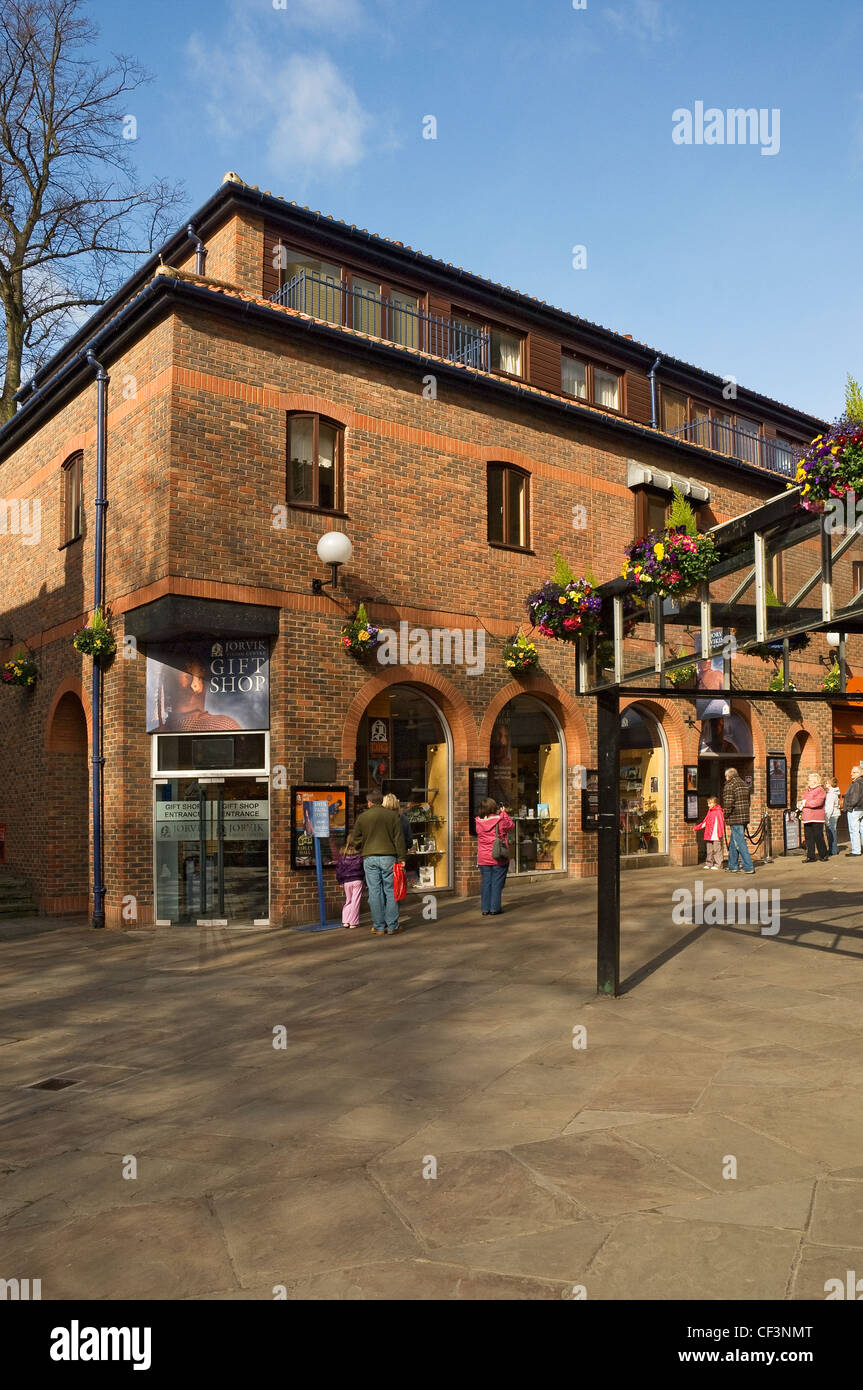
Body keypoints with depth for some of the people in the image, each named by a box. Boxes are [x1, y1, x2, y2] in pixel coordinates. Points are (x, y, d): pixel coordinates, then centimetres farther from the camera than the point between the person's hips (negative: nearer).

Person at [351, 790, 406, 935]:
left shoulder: (362, 817, 3)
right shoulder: (392, 815, 2)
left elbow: (356, 838, 8)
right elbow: (399, 838, 0)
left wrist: (360, 851, 26)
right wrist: (401, 857, 2)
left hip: (369, 858, 0)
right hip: (388, 857, 0)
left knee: (375, 893, 3)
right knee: (390, 891, 4)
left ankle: (379, 927, 6)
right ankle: (392, 926, 4)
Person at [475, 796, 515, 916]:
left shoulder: (479, 822, -3)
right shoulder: (500, 820, -12)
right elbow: (511, 824, 5)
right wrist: (503, 813, 14)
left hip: (483, 859, 3)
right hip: (499, 857, -3)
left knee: (485, 882, 9)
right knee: (497, 883, 4)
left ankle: (485, 909, 12)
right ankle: (495, 908, 6)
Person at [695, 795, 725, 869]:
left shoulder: (718, 812, -8)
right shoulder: (709, 812, 15)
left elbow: (721, 823, -13)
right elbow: (705, 822, 22)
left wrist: (720, 833, -20)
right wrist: (697, 827, 20)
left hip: (716, 836, -8)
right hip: (708, 835, 8)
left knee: (717, 850, -3)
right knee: (709, 851, 11)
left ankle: (718, 865, 2)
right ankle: (709, 864, 18)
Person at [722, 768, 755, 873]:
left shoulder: (729, 785, -10)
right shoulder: (744, 784, 15)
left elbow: (728, 803, -18)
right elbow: (748, 802, 19)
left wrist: (726, 815, -4)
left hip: (735, 819, -8)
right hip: (745, 817, 8)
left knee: (740, 843, -5)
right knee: (733, 844, 17)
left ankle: (748, 867, -7)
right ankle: (733, 866, 22)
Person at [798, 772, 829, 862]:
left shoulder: (820, 790, -5)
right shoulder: (807, 791, 21)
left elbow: (818, 802, -19)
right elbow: (804, 801, 30)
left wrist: (806, 803, -13)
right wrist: (800, 804, 7)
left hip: (817, 818, -7)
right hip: (807, 818, 7)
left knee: (818, 837, -4)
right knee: (809, 838, 6)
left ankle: (824, 855, 9)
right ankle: (810, 857, 11)